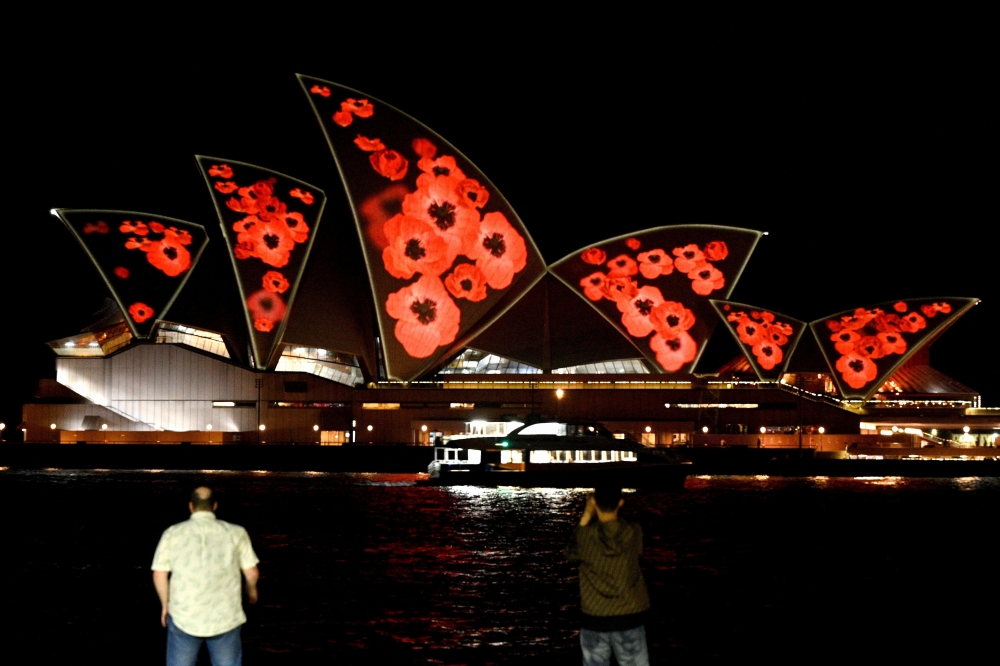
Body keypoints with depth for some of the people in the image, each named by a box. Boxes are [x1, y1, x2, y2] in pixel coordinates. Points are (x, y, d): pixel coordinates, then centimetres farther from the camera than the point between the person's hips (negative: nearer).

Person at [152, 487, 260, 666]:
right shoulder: (235, 532, -2)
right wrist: (252, 591, 23)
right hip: (224, 617, 0)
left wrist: (165, 605, 13)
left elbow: (159, 575, -3)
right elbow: (252, 572, 1)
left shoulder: (172, 533, -2)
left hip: (185, 616, 0)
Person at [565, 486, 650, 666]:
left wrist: (586, 515, 4)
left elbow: (570, 554, 8)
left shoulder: (585, 535, -14)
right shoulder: (634, 533, -11)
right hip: (630, 617, 1)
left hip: (595, 619, 0)